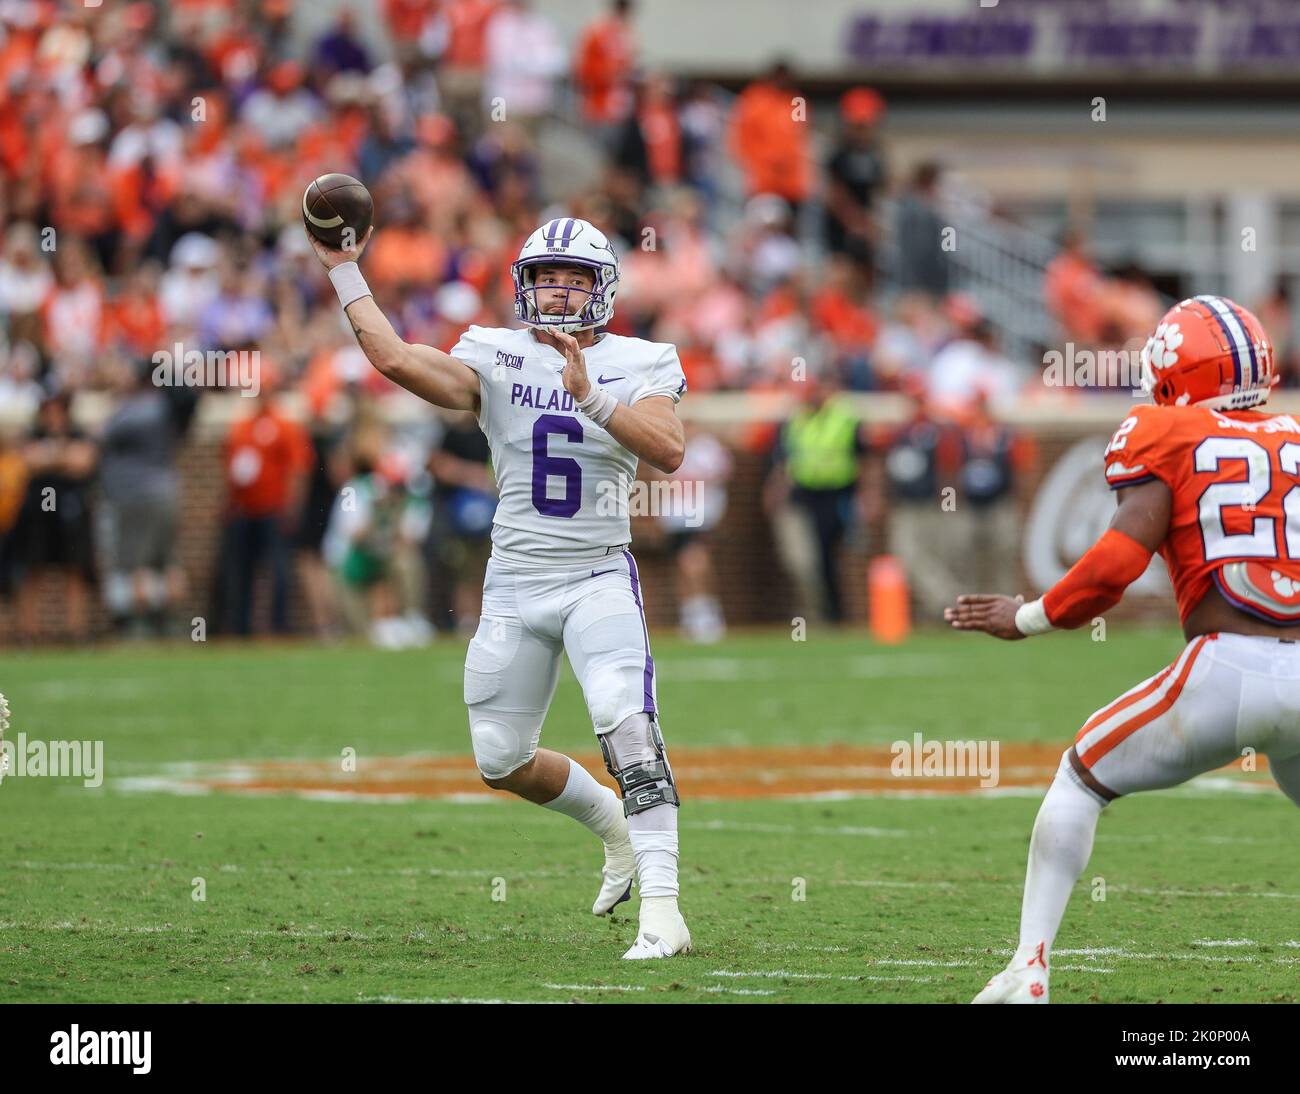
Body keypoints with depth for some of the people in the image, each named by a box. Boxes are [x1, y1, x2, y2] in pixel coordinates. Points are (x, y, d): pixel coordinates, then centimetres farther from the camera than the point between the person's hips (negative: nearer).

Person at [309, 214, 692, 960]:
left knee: (628, 726, -25)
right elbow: (398, 360, -14)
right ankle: (611, 823, 39)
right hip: (516, 583, 3)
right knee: (502, 762, 10)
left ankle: (662, 911, -28)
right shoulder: (497, 359, 1)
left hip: (599, 578, -3)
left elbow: (669, 452, -20)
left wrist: (590, 399, -29)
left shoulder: (638, 365, -2)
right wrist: (343, 270, -10)